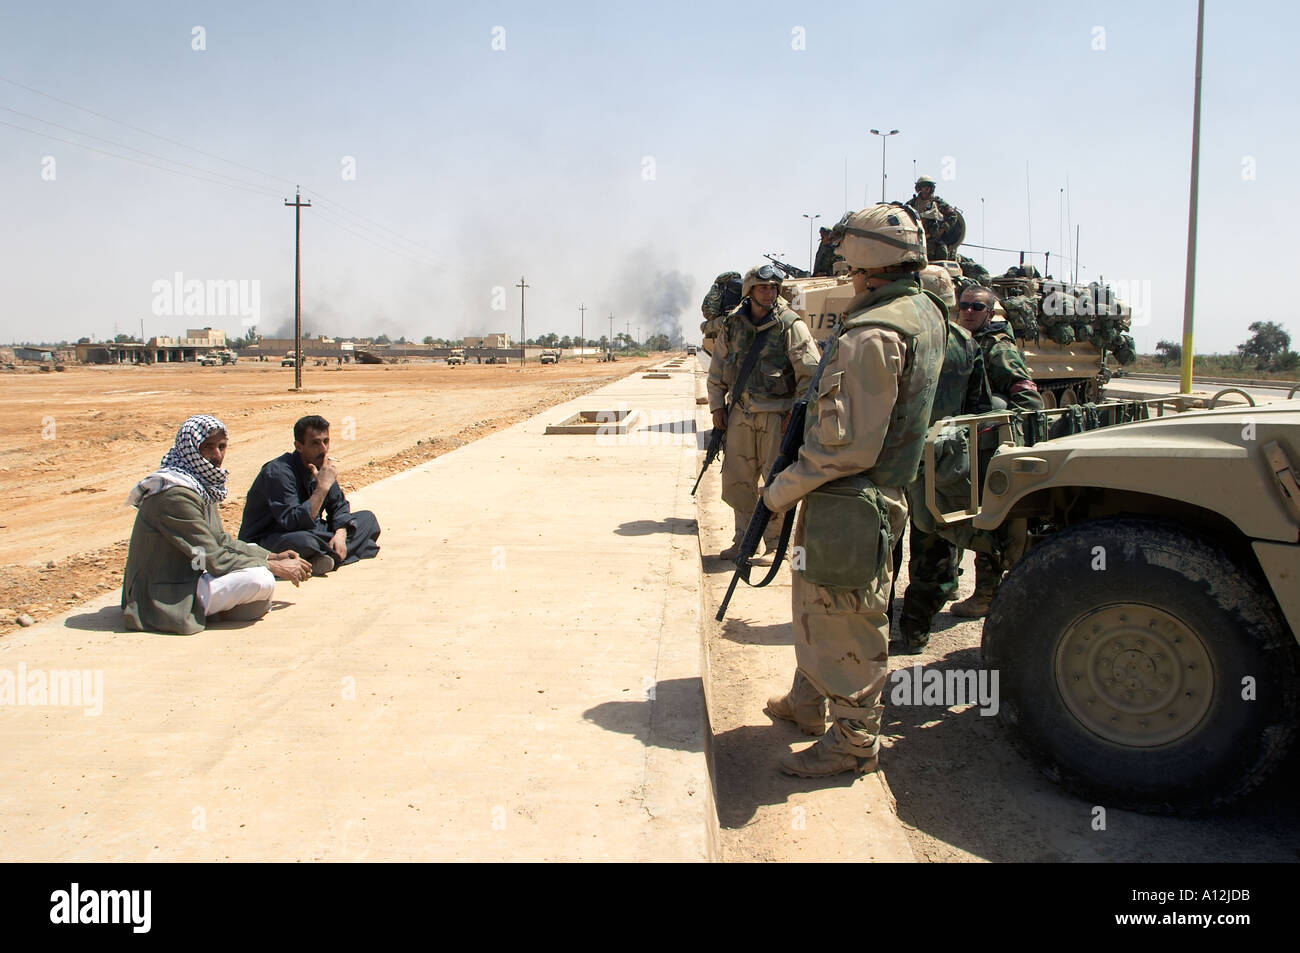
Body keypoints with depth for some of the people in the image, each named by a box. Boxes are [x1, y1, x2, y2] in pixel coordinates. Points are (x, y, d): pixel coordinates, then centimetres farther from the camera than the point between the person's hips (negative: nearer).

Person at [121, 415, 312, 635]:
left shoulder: (203, 484, 7)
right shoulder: (175, 495, -23)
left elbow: (221, 540, 16)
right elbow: (213, 559, -22)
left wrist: (273, 556, 7)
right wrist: (274, 567, -14)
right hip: (164, 597, -10)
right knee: (261, 581, -28)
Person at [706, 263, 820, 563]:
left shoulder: (790, 325, -7)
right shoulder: (733, 324, 6)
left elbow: (811, 373, -7)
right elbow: (717, 371, 16)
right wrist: (717, 405, 8)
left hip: (776, 416, -4)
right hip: (740, 413, 5)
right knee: (737, 480, 8)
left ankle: (776, 544, 11)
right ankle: (744, 541, 21)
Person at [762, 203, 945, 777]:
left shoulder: (873, 334, -23)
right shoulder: (926, 312, 7)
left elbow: (851, 446, -24)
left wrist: (784, 489, -14)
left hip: (849, 503, -10)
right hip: (887, 488, 10)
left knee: (846, 621, 2)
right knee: (816, 602, 23)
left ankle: (853, 741, 16)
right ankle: (807, 702, 38)